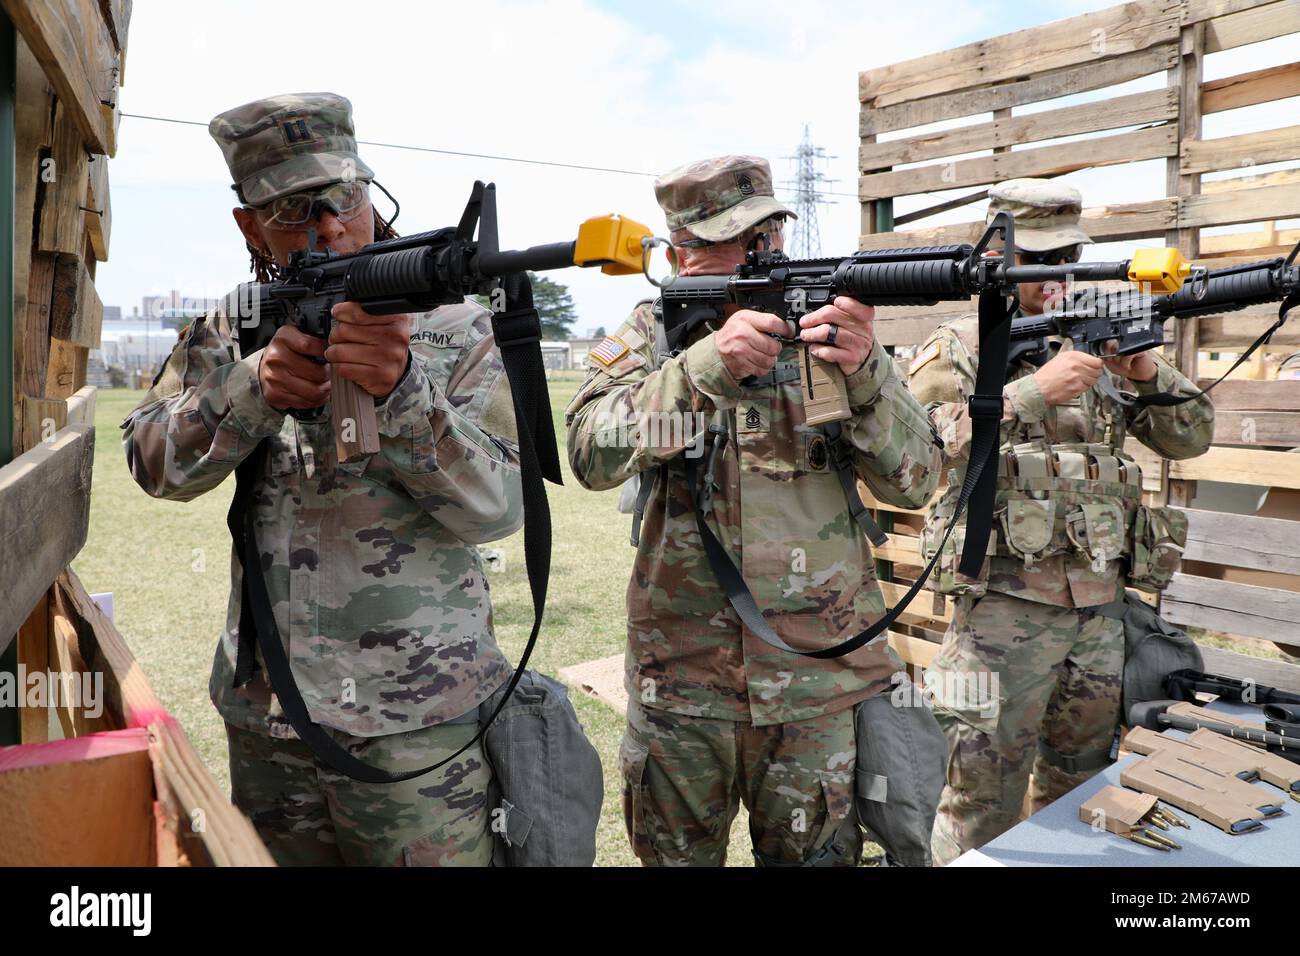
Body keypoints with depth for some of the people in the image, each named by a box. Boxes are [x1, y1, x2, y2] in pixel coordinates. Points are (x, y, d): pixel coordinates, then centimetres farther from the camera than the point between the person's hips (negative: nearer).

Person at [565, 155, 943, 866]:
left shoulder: (827, 329, 0)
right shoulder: (647, 338, 0)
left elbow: (913, 482, -6)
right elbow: (592, 455, -17)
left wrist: (864, 372, -23)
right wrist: (704, 364, -29)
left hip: (819, 679, 1)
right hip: (679, 679, 0)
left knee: (814, 854, 16)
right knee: (676, 853, 19)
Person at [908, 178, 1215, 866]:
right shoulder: (957, 349, -1)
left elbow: (1191, 438, 11)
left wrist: (1148, 369, -6)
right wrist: (1038, 388, -23)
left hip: (1102, 607, 6)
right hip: (1006, 606, -5)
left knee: (1081, 797, 19)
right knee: (982, 808, 2)